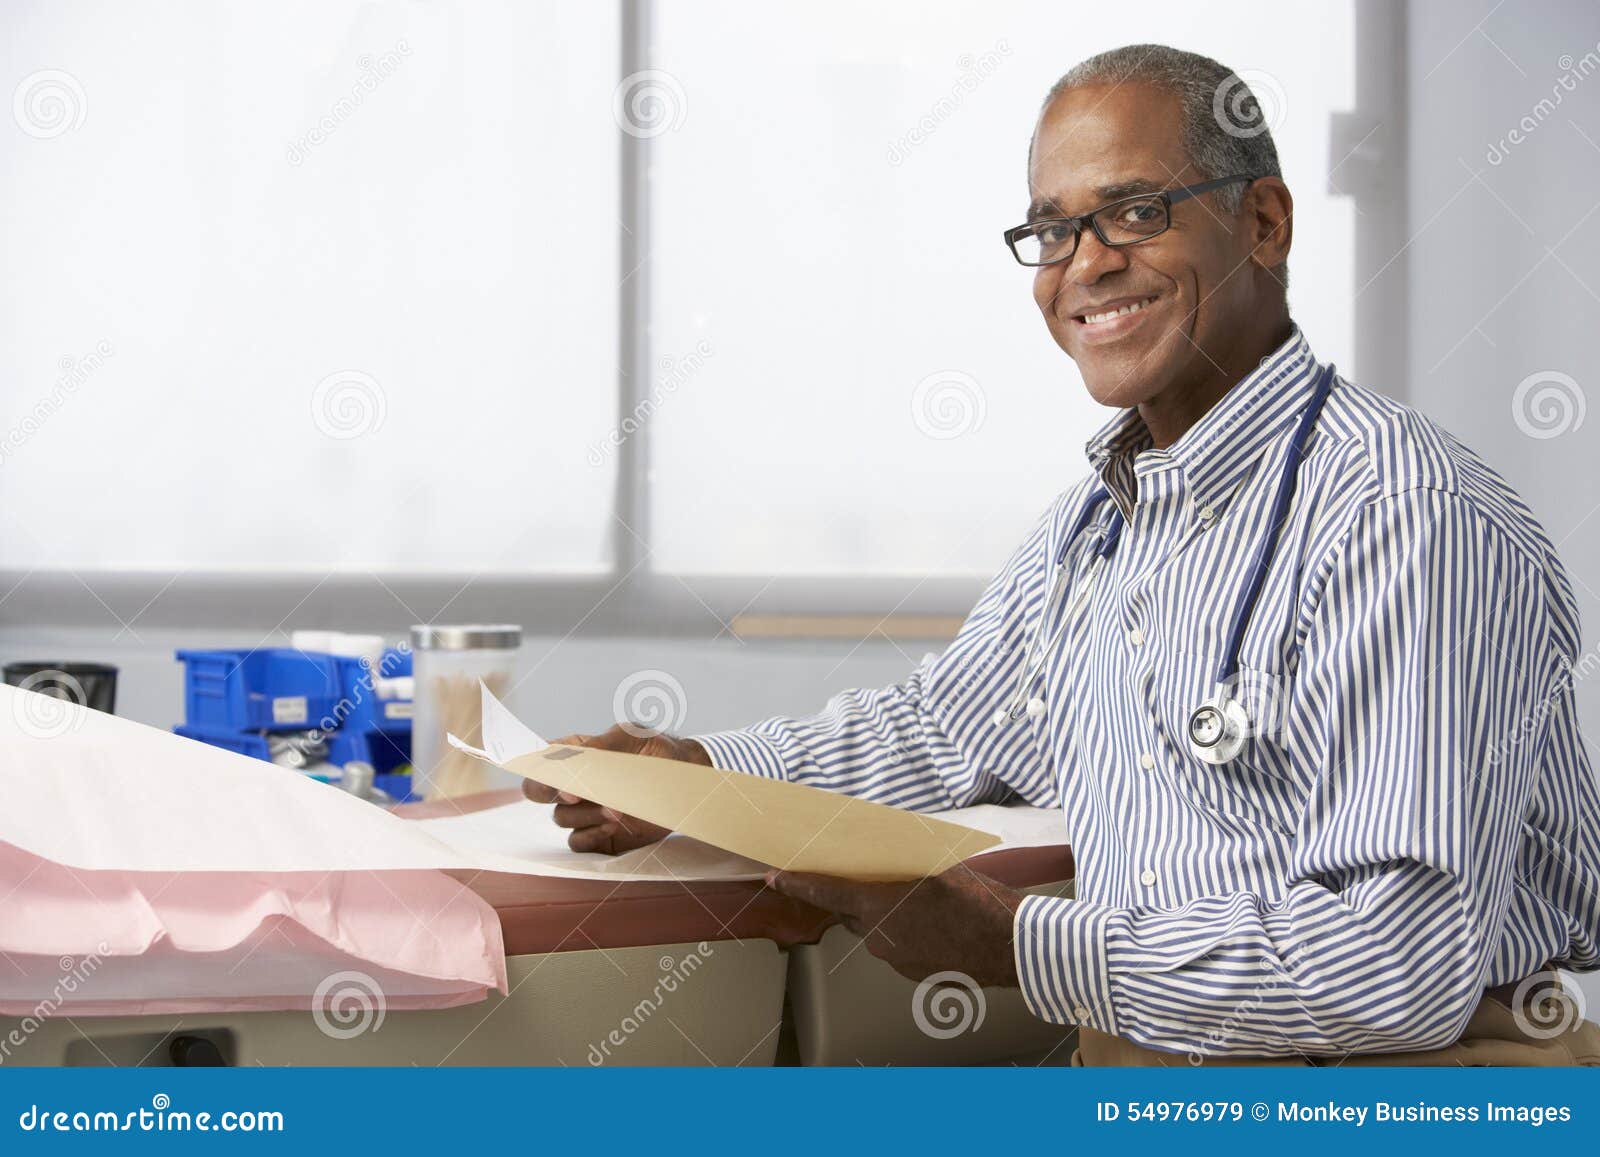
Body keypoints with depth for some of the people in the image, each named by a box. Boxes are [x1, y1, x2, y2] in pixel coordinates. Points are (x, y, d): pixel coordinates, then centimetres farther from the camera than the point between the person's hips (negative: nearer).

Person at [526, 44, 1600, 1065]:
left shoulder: (1411, 518, -18)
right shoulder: (1095, 520, 13)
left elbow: (1407, 966, -25)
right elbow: (940, 727, 29)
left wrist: (1016, 945, -22)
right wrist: (698, 774, 11)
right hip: (1135, 1061, 7)